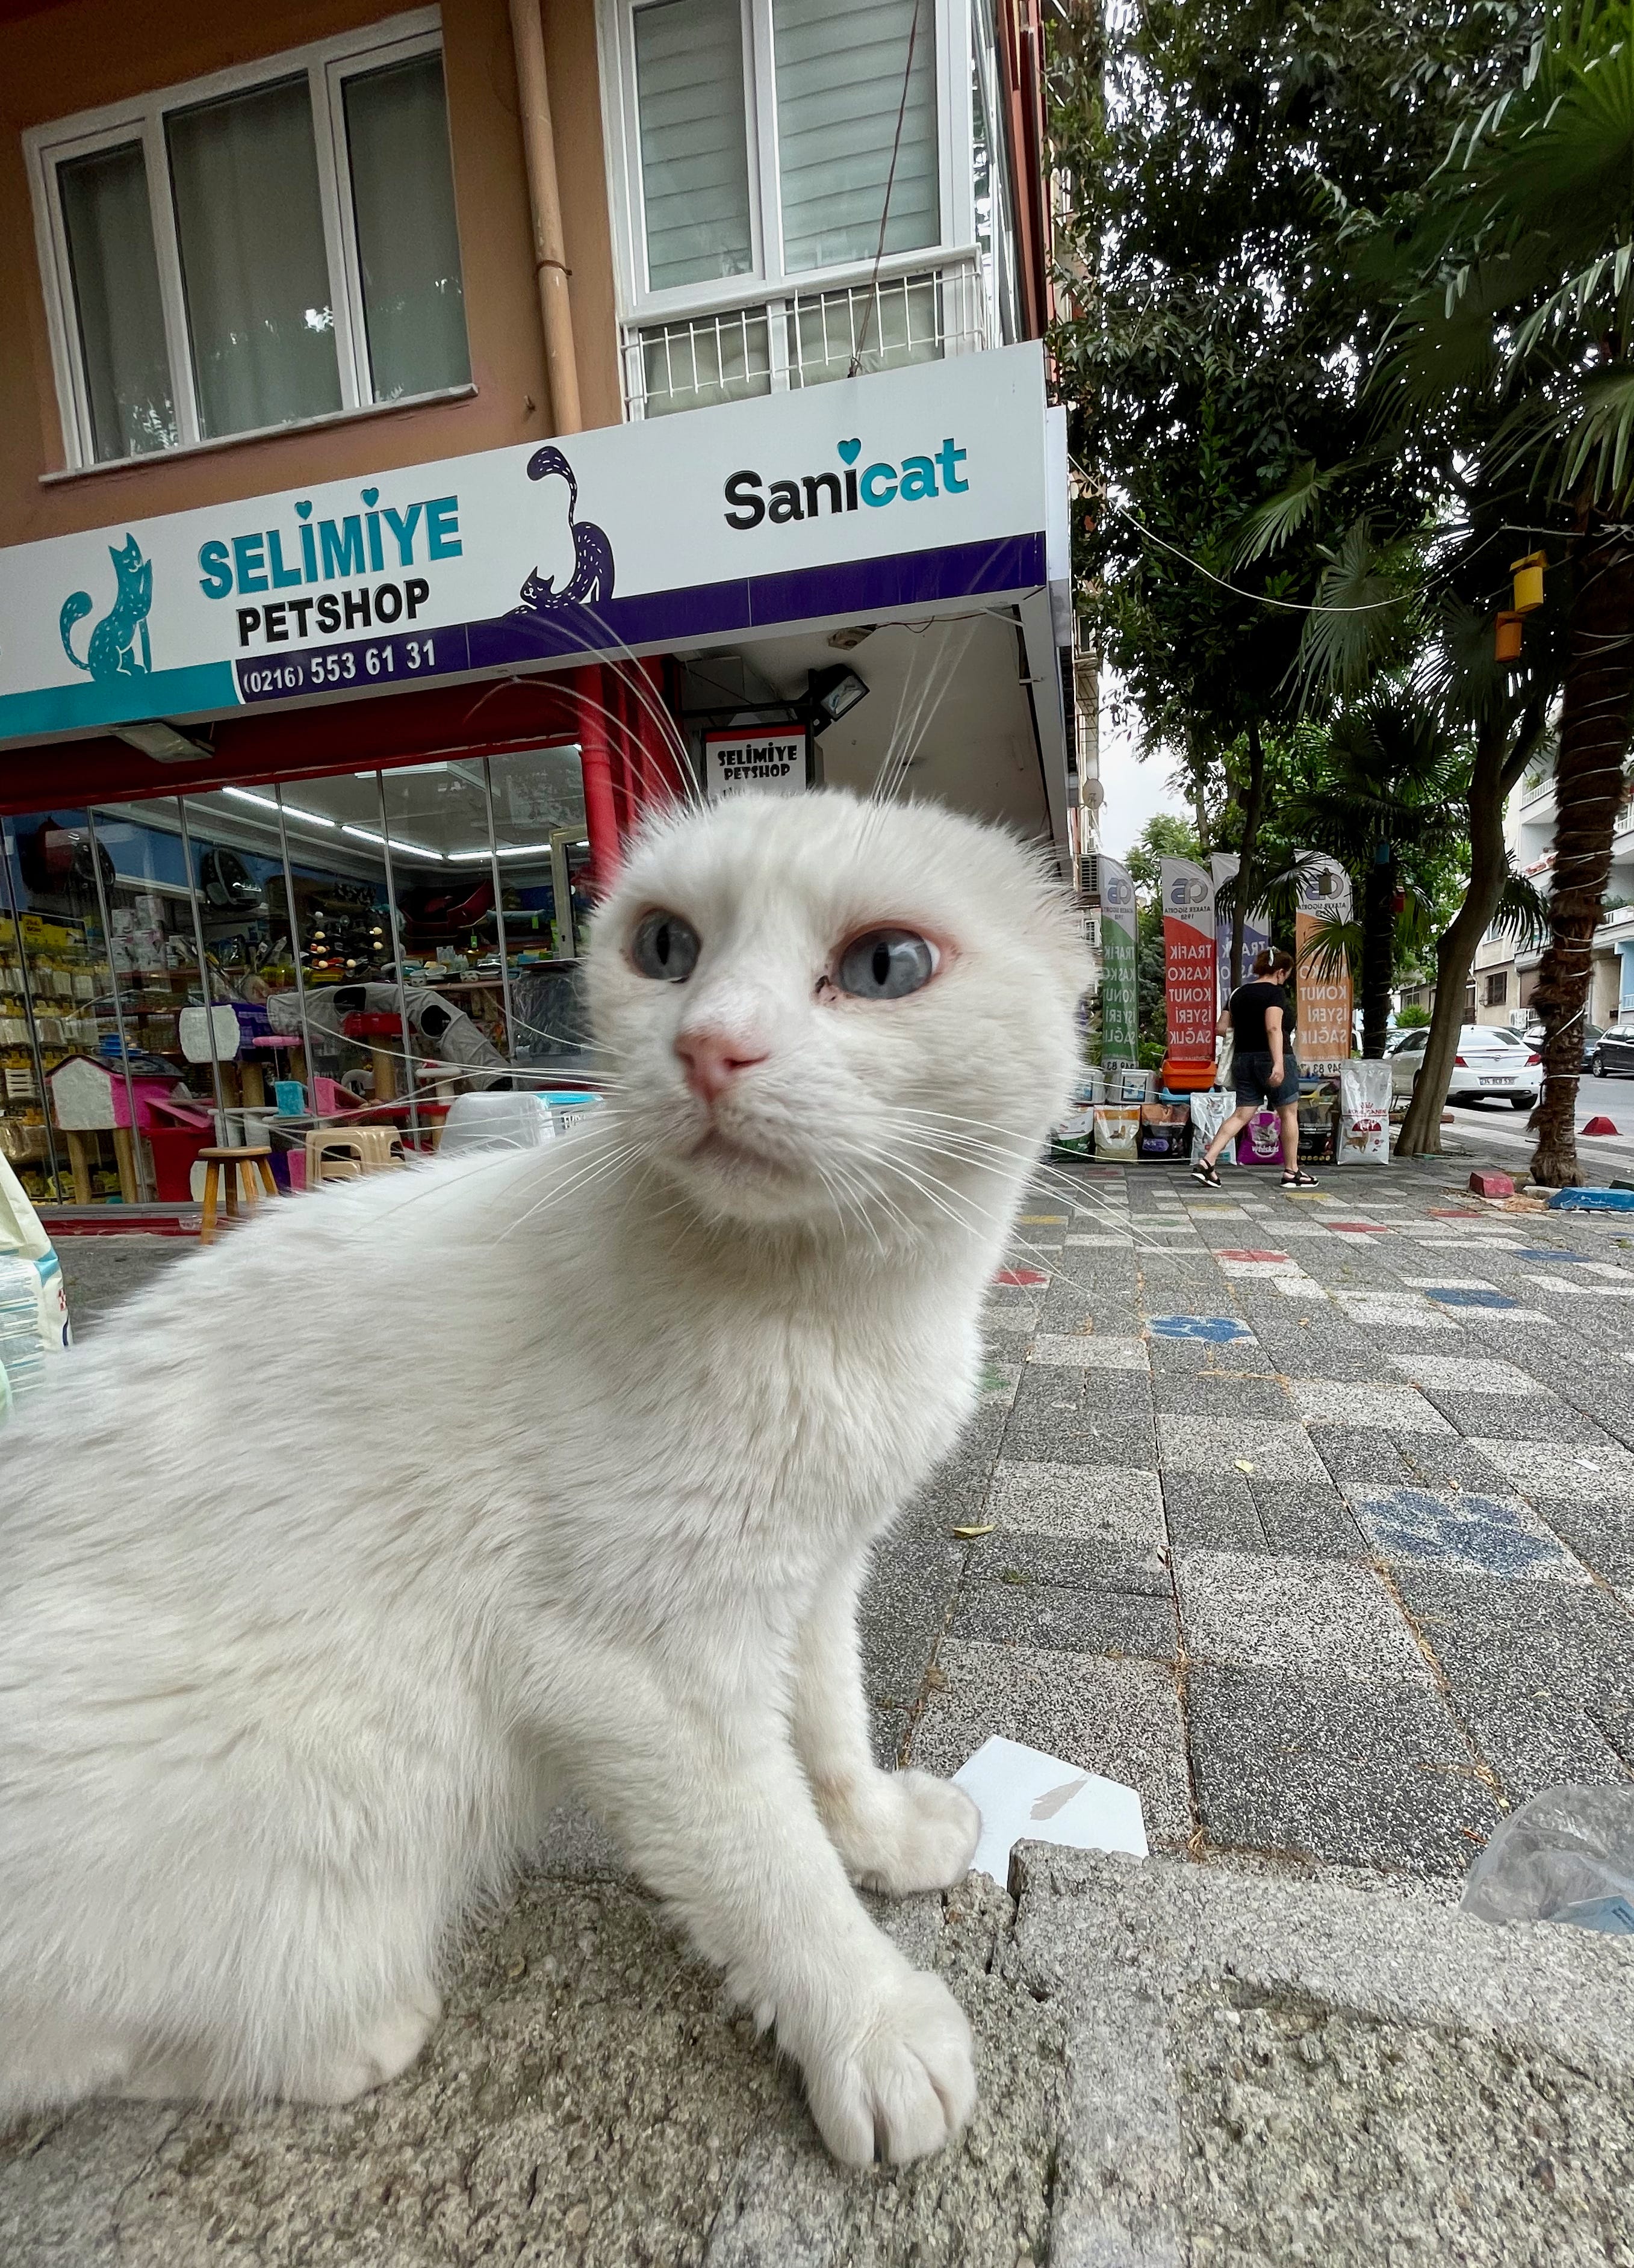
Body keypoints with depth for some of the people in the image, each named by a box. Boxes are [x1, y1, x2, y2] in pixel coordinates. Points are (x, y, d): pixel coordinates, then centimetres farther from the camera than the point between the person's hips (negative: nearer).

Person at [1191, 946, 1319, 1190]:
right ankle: (1292, 1172, 15)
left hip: (1243, 1058, 6)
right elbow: (1273, 1027, -21)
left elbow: (1221, 1027, 10)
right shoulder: (1275, 992, -8)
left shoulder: (1238, 993, 11)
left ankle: (1206, 1162, -8)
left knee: (1242, 1114, 5)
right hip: (1271, 1058, -6)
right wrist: (1278, 1063, -27)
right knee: (1289, 1113, 8)